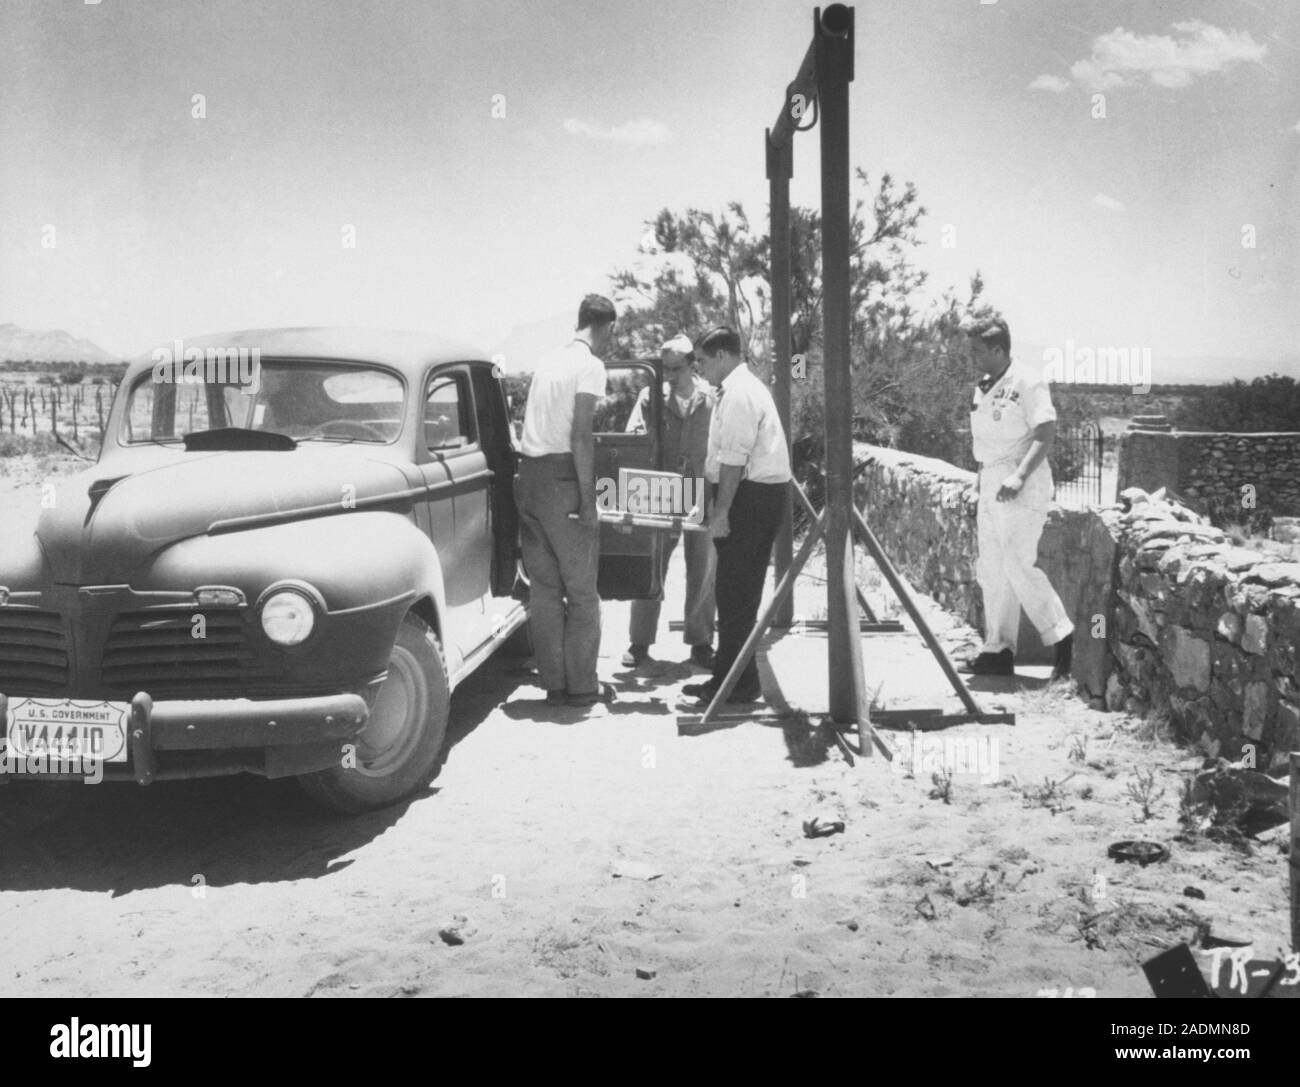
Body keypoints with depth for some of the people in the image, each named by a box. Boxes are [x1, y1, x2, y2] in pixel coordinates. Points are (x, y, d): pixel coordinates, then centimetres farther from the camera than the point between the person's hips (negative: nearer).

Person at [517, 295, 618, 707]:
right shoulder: (590, 365, -7)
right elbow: (580, 432, -15)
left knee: (543, 588, 9)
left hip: (529, 474, 7)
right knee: (582, 591, 2)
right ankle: (581, 686, 5)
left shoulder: (548, 361, 17)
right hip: (562, 477, -7)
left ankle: (554, 683, 12)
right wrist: (587, 500, -15)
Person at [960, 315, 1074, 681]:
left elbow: (1046, 431, -17)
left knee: (1019, 566, -14)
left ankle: (1062, 638, -1)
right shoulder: (982, 389, 16)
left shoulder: (1027, 383, -10)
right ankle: (998, 651, 14)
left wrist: (1019, 475, -26)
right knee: (990, 571, 8)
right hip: (989, 484, 9)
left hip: (1022, 486, -9)